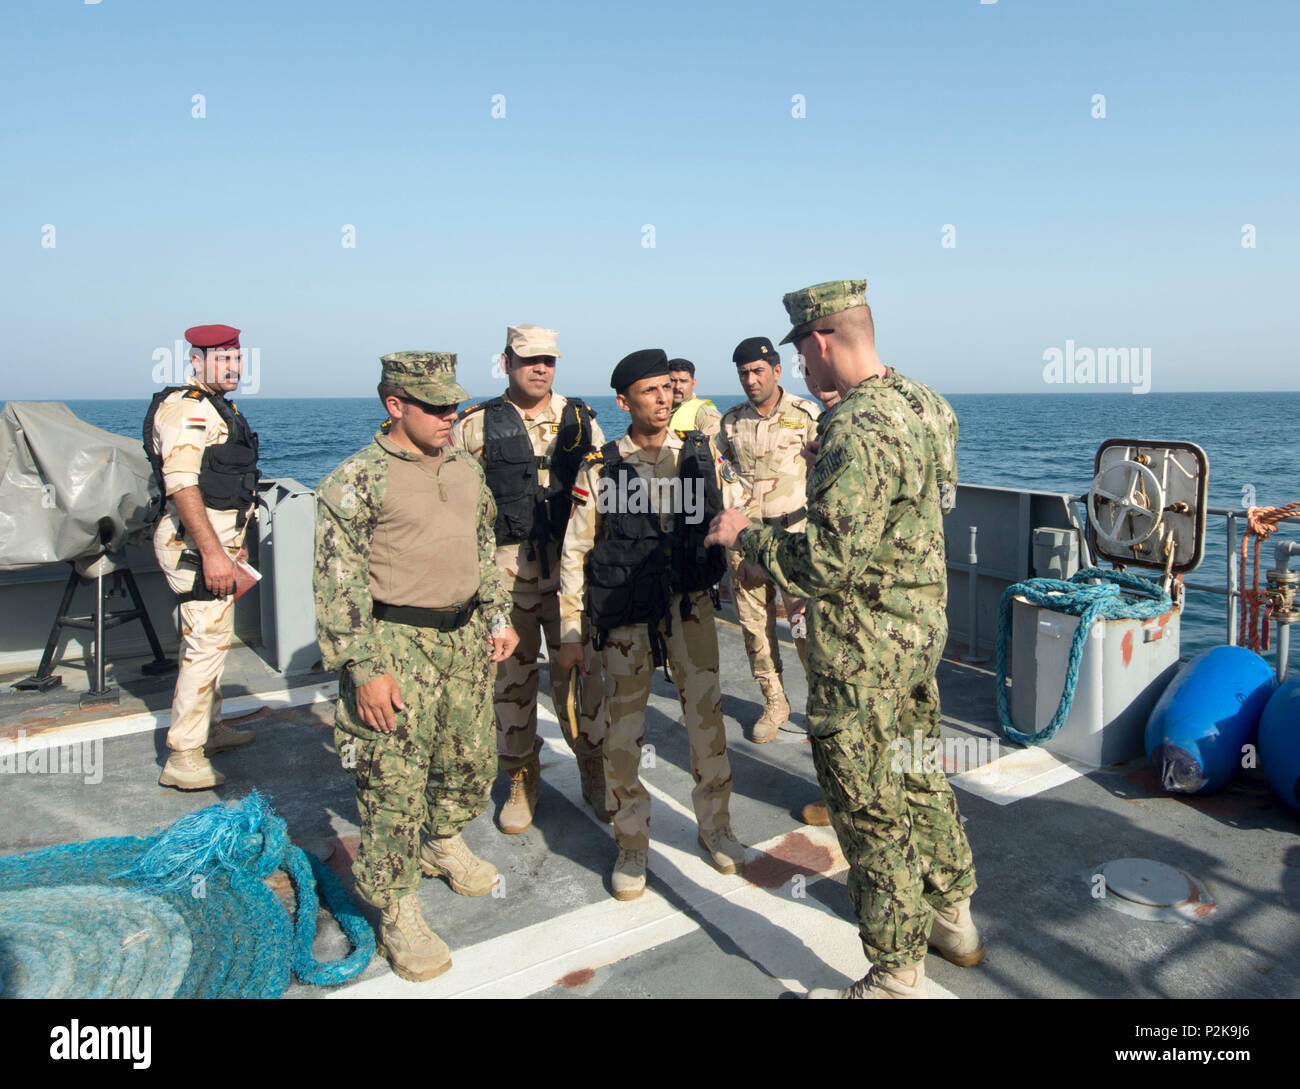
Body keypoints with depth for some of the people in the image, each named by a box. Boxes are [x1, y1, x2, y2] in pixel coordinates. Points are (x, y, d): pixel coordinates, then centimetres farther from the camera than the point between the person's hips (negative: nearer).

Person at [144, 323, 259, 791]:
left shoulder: (217, 407, 19)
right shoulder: (185, 407, -14)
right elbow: (181, 484, -25)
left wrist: (232, 542, 28)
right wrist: (212, 551, -29)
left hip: (215, 538, 11)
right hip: (195, 541, -11)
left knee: (211, 637, 19)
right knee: (207, 642, -12)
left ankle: (209, 727, 33)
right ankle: (183, 758, -6)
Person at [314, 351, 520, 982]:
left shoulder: (465, 470, 10)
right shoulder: (356, 481, -12)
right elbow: (338, 582, -14)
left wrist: (498, 617, 15)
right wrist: (366, 669, -18)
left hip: (465, 636, 7)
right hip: (397, 644, -7)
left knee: (473, 758, 18)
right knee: (394, 782, 0)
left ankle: (445, 844, 45)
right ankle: (398, 912, 17)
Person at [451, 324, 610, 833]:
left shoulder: (580, 419, 8)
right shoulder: (476, 425, 3)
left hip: (571, 567, 1)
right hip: (504, 570, 0)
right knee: (511, 676, 8)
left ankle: (594, 772, 25)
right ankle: (521, 781, 25)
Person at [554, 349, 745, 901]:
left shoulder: (704, 456, 2)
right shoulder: (599, 469, -3)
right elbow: (574, 552, 0)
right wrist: (569, 632, -1)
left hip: (690, 603, 2)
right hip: (625, 612, -1)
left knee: (705, 712, 5)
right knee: (622, 731, 3)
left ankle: (715, 825, 27)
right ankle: (632, 846, 21)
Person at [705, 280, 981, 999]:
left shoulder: (856, 430, -26)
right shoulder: (922, 404, 5)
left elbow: (827, 564, -28)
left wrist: (745, 535, -13)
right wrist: (800, 518, 21)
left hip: (863, 651, -10)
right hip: (921, 627, 10)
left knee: (871, 812, 6)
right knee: (920, 776, 25)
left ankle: (896, 978, 23)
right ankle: (953, 917, 44)